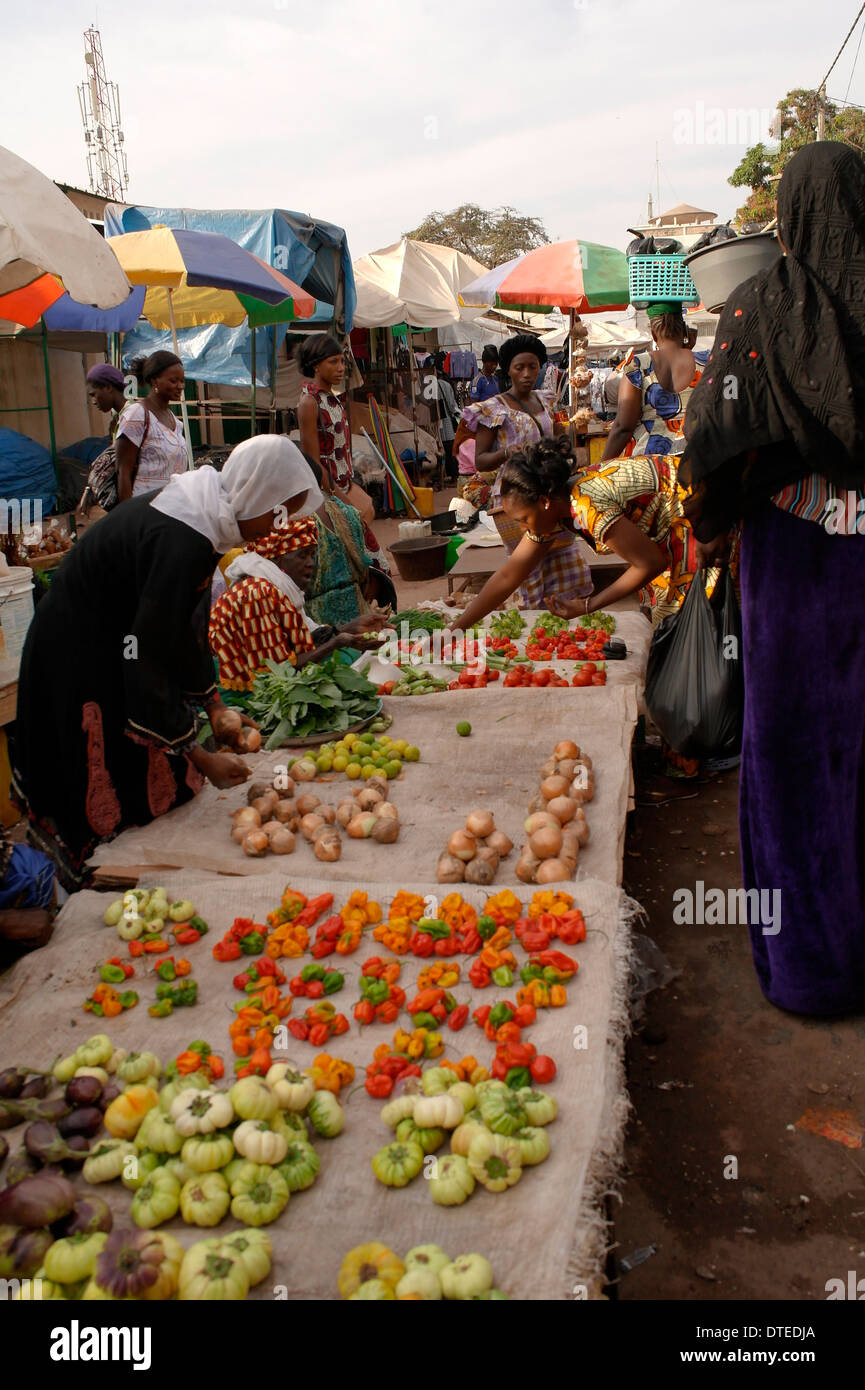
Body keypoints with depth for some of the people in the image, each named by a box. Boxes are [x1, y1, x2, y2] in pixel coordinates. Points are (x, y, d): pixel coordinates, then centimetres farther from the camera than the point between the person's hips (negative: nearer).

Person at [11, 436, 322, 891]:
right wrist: (200, 758, -22)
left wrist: (213, 704, 12)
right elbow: (150, 658, -29)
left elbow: (184, 623, 11)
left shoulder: (200, 511, 0)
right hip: (80, 673, -10)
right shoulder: (180, 543, -30)